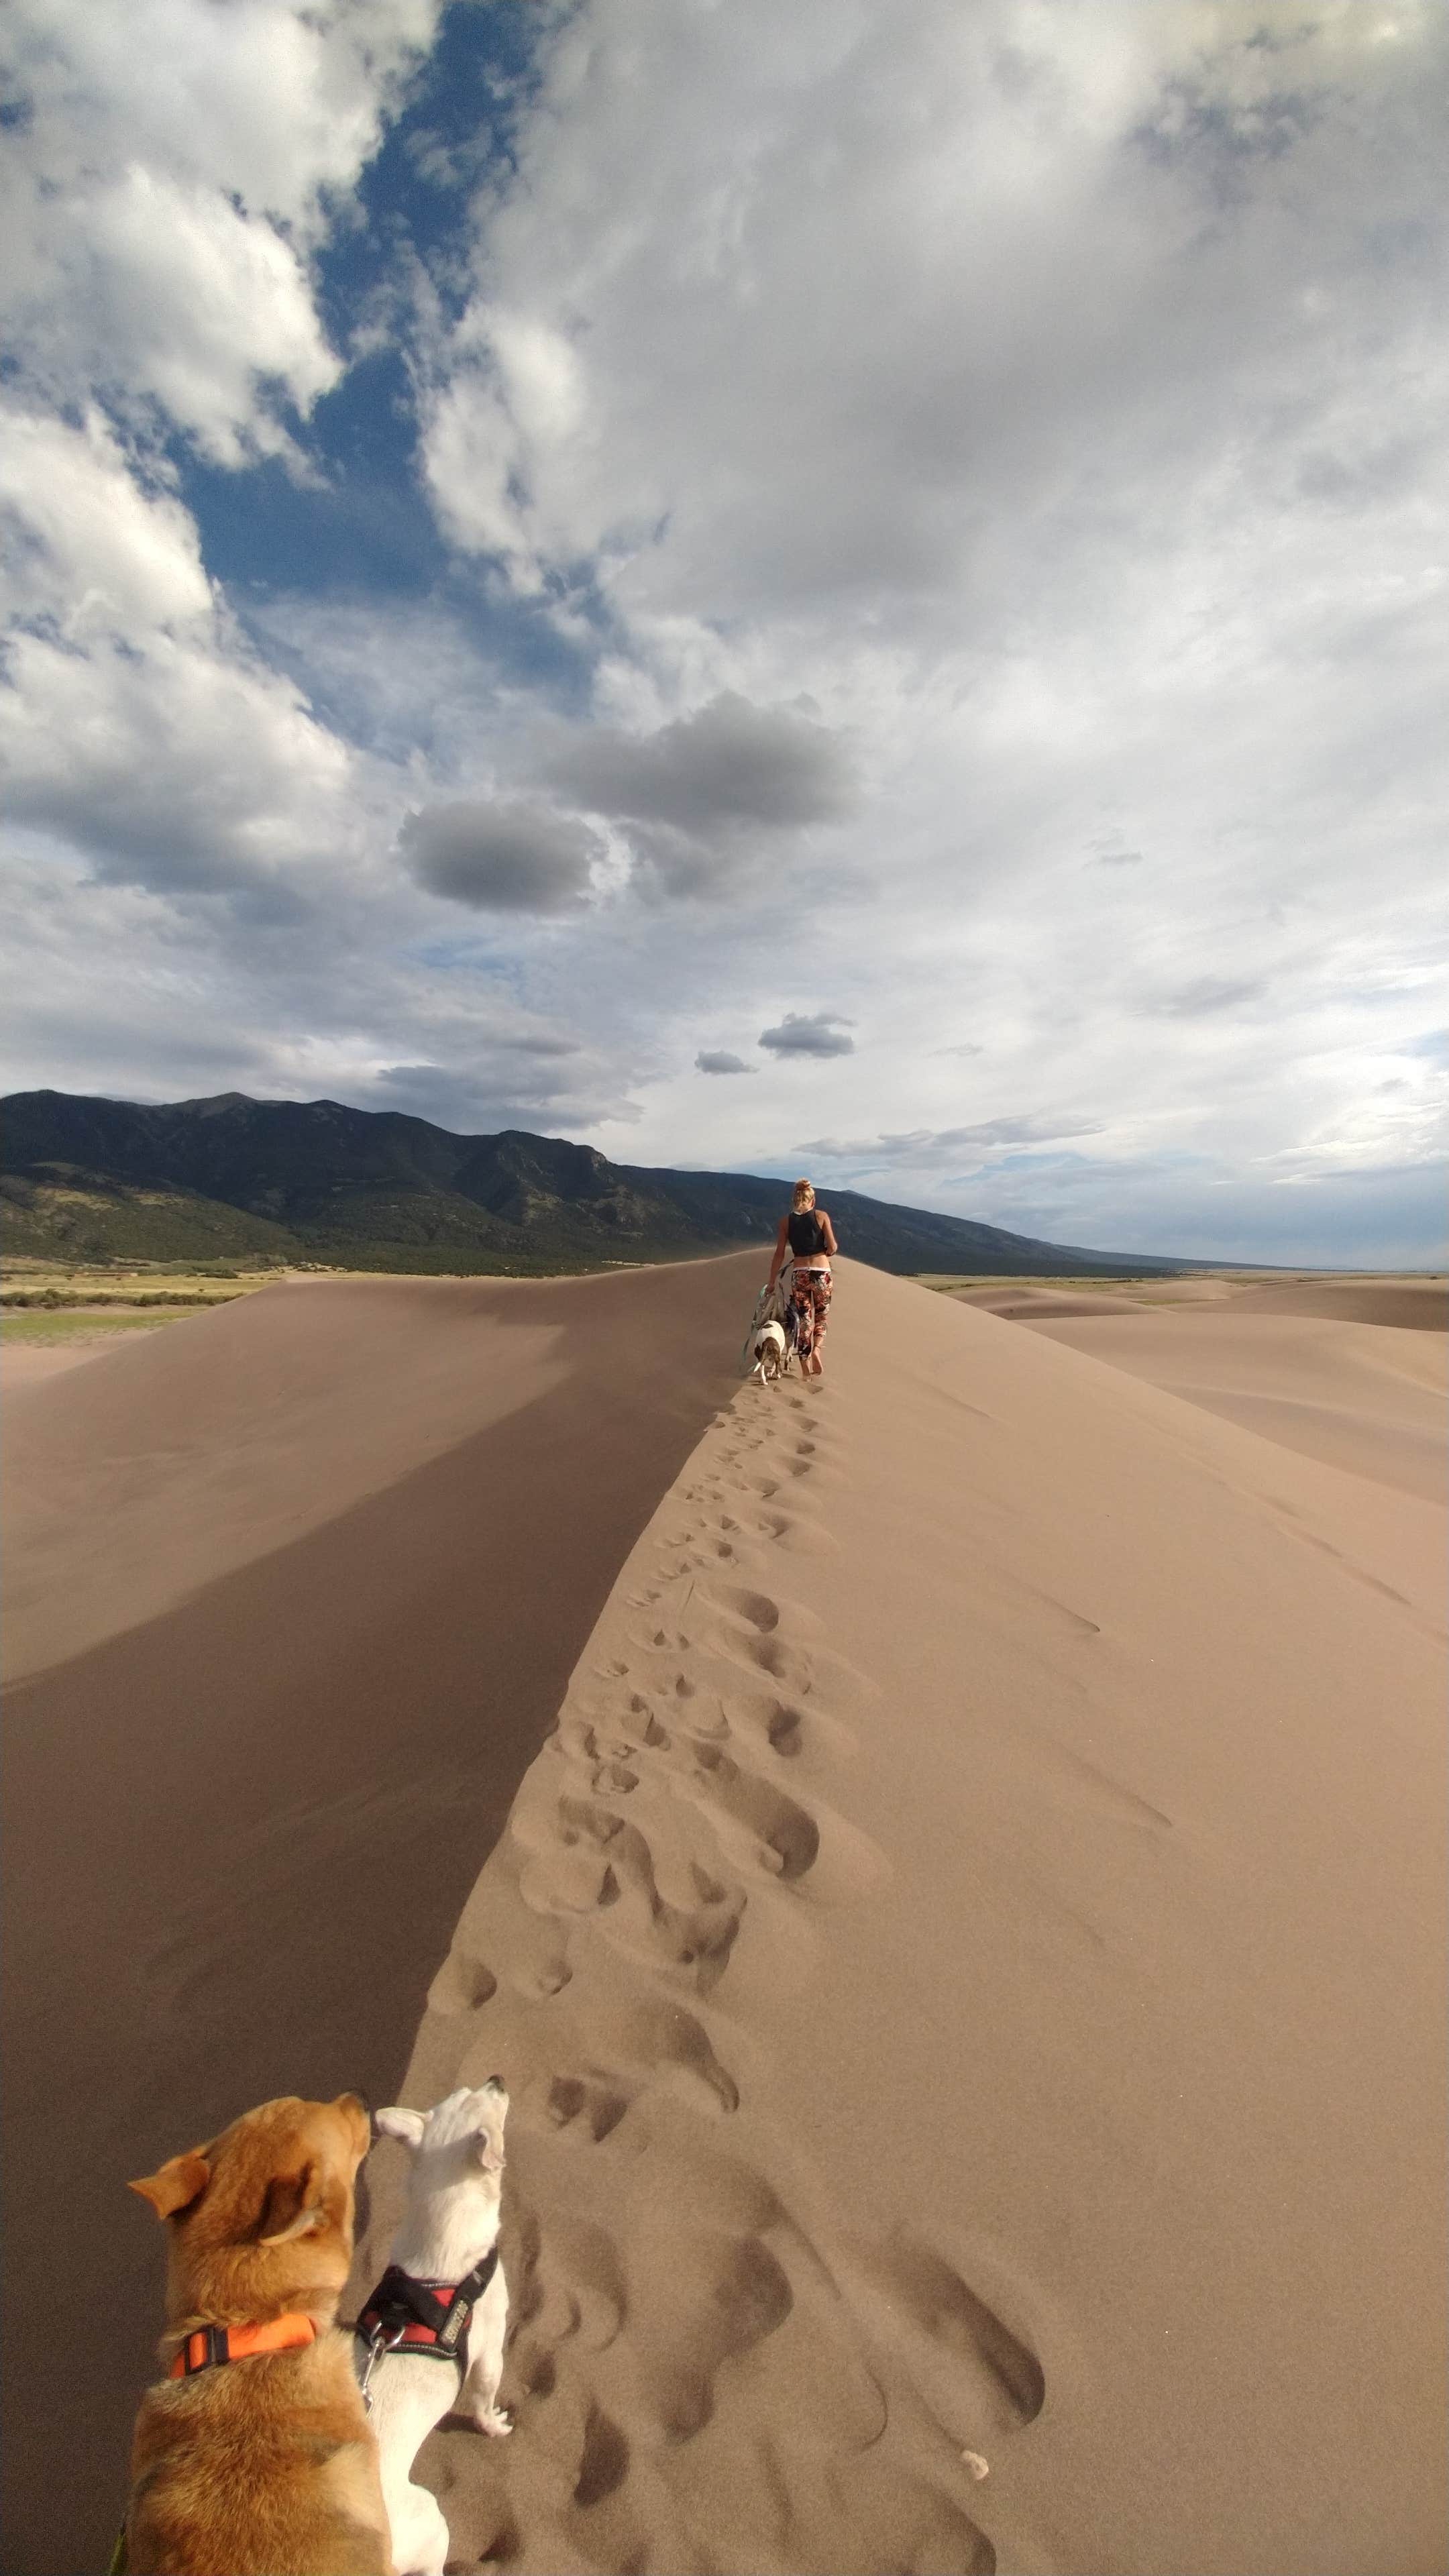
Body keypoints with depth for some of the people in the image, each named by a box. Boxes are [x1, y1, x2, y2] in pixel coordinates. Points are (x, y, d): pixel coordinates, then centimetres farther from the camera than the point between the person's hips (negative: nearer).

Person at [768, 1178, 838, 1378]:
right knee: (822, 1316, 17)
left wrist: (772, 1281, 8)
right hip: (821, 1272, -1)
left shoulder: (786, 1221, 3)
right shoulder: (821, 1216, -2)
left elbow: (780, 1254, 2)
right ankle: (817, 1349, -10)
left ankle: (806, 1369, 9)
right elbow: (832, 1247, -6)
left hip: (798, 1274, 1)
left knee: (803, 1320, 9)